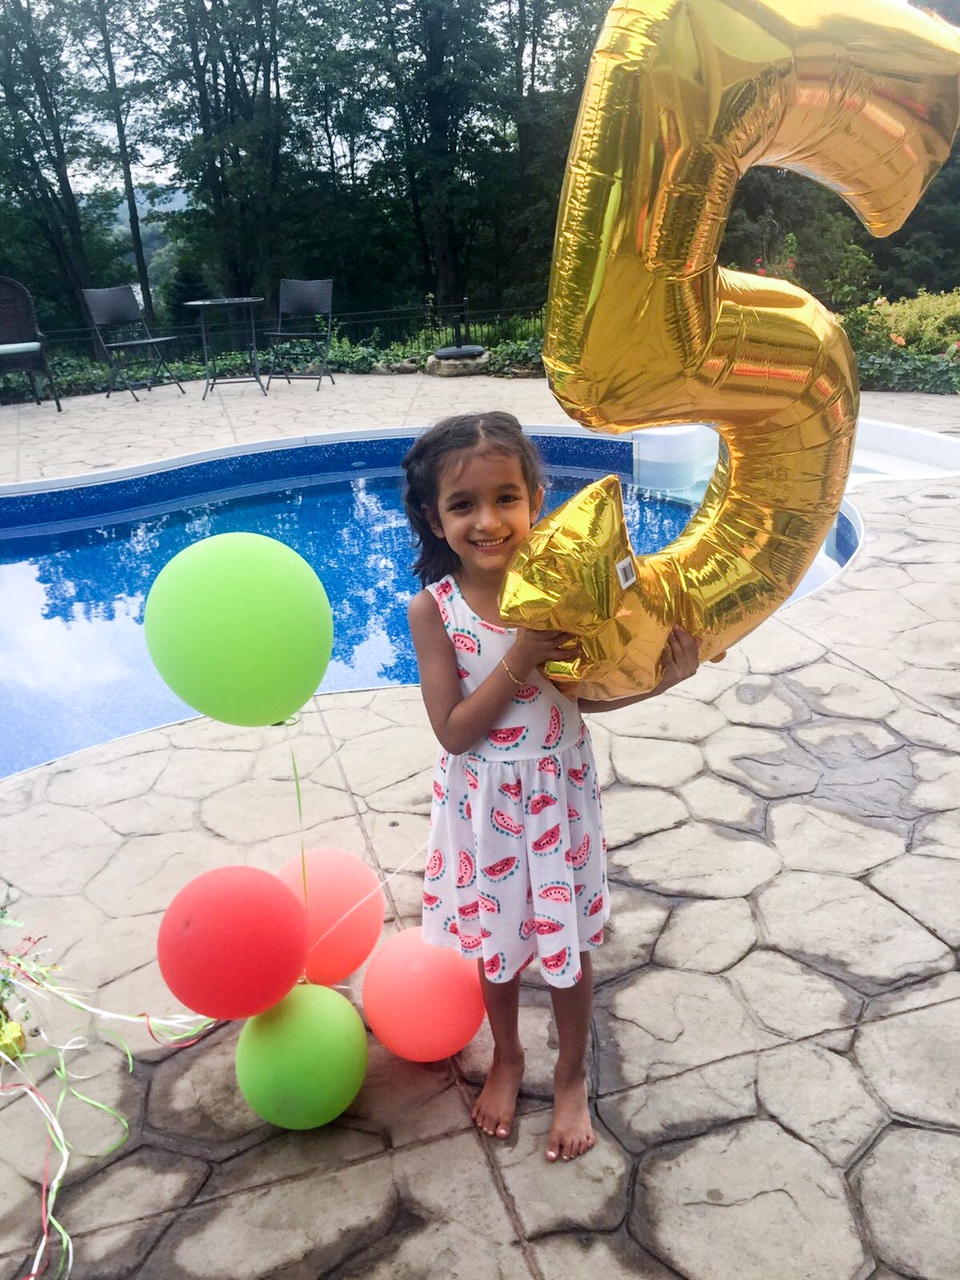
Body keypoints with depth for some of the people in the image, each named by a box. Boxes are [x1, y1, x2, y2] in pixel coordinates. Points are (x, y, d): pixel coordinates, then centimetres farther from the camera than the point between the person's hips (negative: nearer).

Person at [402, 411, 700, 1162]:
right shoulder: (434, 608, -17)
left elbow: (586, 693, -4)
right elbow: (453, 732, -18)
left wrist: (664, 675, -19)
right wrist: (518, 661, -29)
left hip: (557, 797, 0)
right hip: (484, 806, 0)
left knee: (569, 945, 16)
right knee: (494, 941, 20)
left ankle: (572, 1076, 44)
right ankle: (507, 1058, 50)